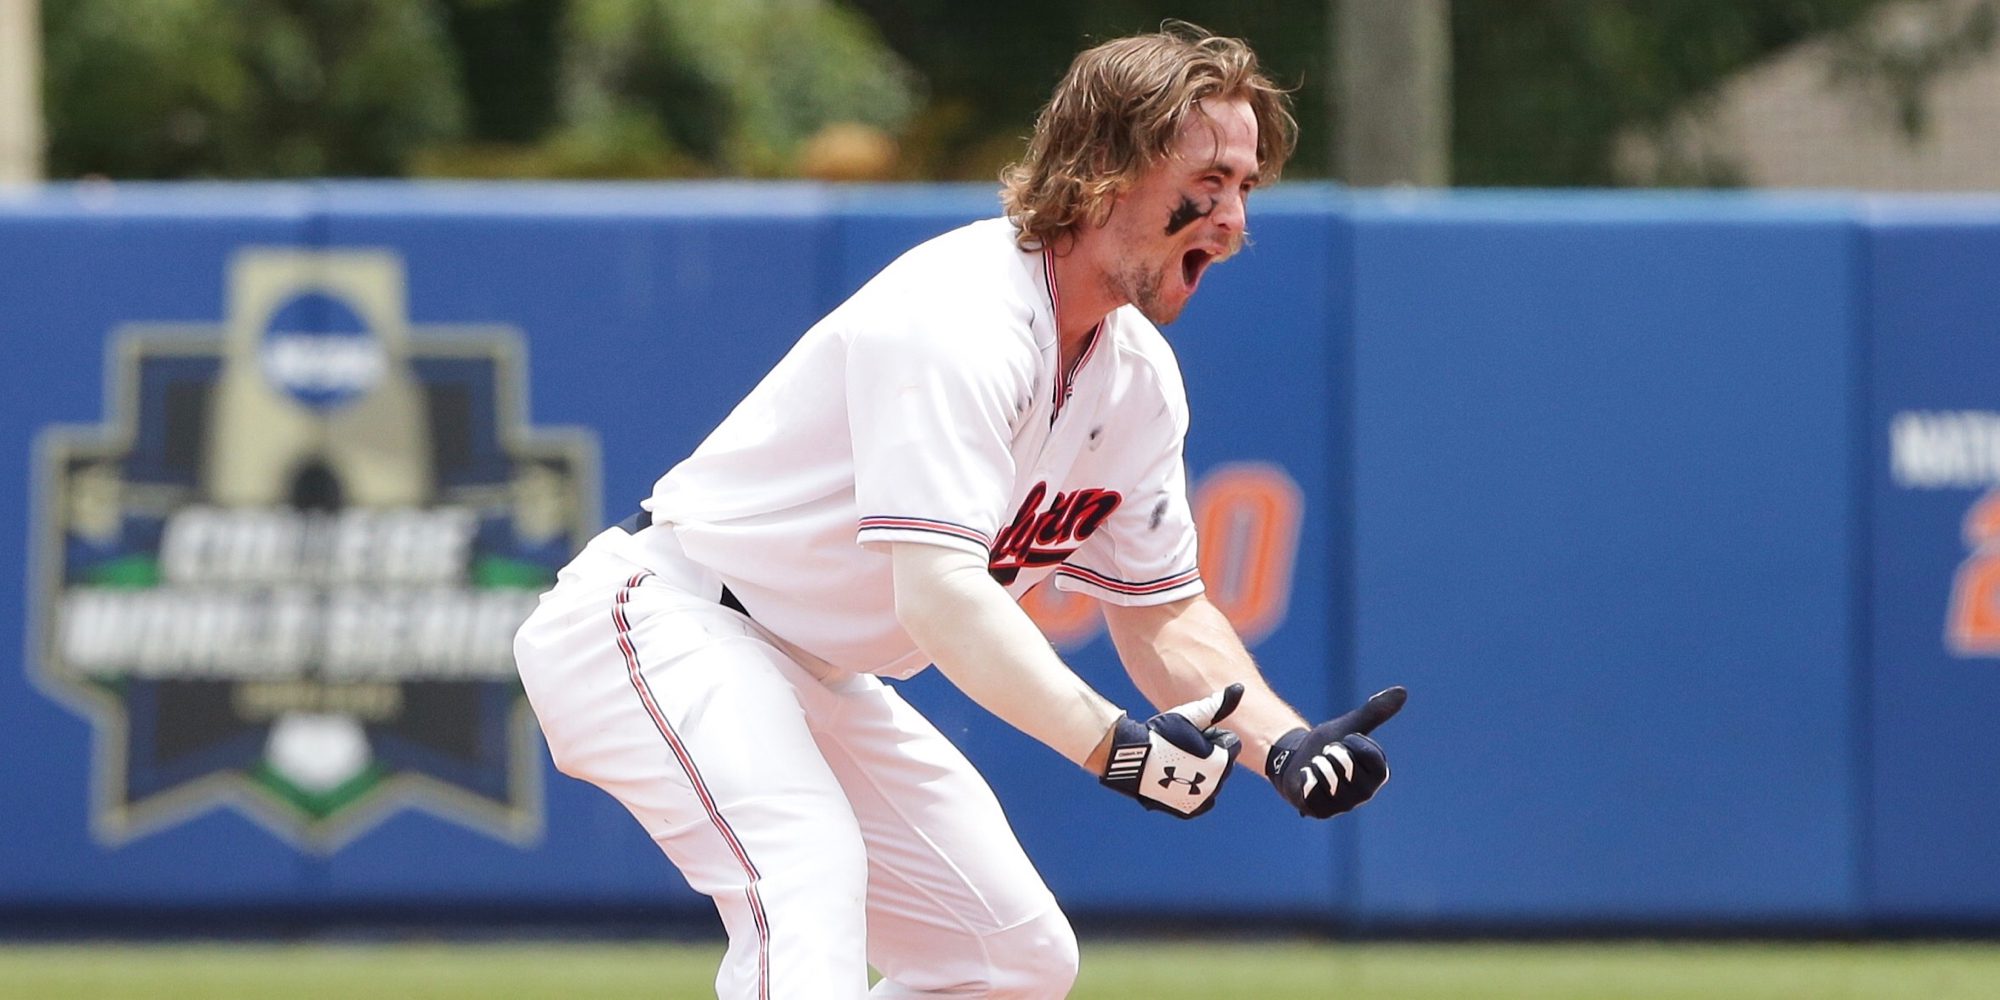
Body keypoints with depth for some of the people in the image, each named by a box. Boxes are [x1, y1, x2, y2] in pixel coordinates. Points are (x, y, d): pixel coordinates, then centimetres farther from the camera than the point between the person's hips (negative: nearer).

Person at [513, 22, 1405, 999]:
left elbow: (1160, 612, 10)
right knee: (807, 881, -34)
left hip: (815, 683, 10)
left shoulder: (1137, 377, 2)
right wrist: (1112, 743, -43)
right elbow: (940, 597, -36)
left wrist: (1285, 745, -8)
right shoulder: (963, 321, -27)